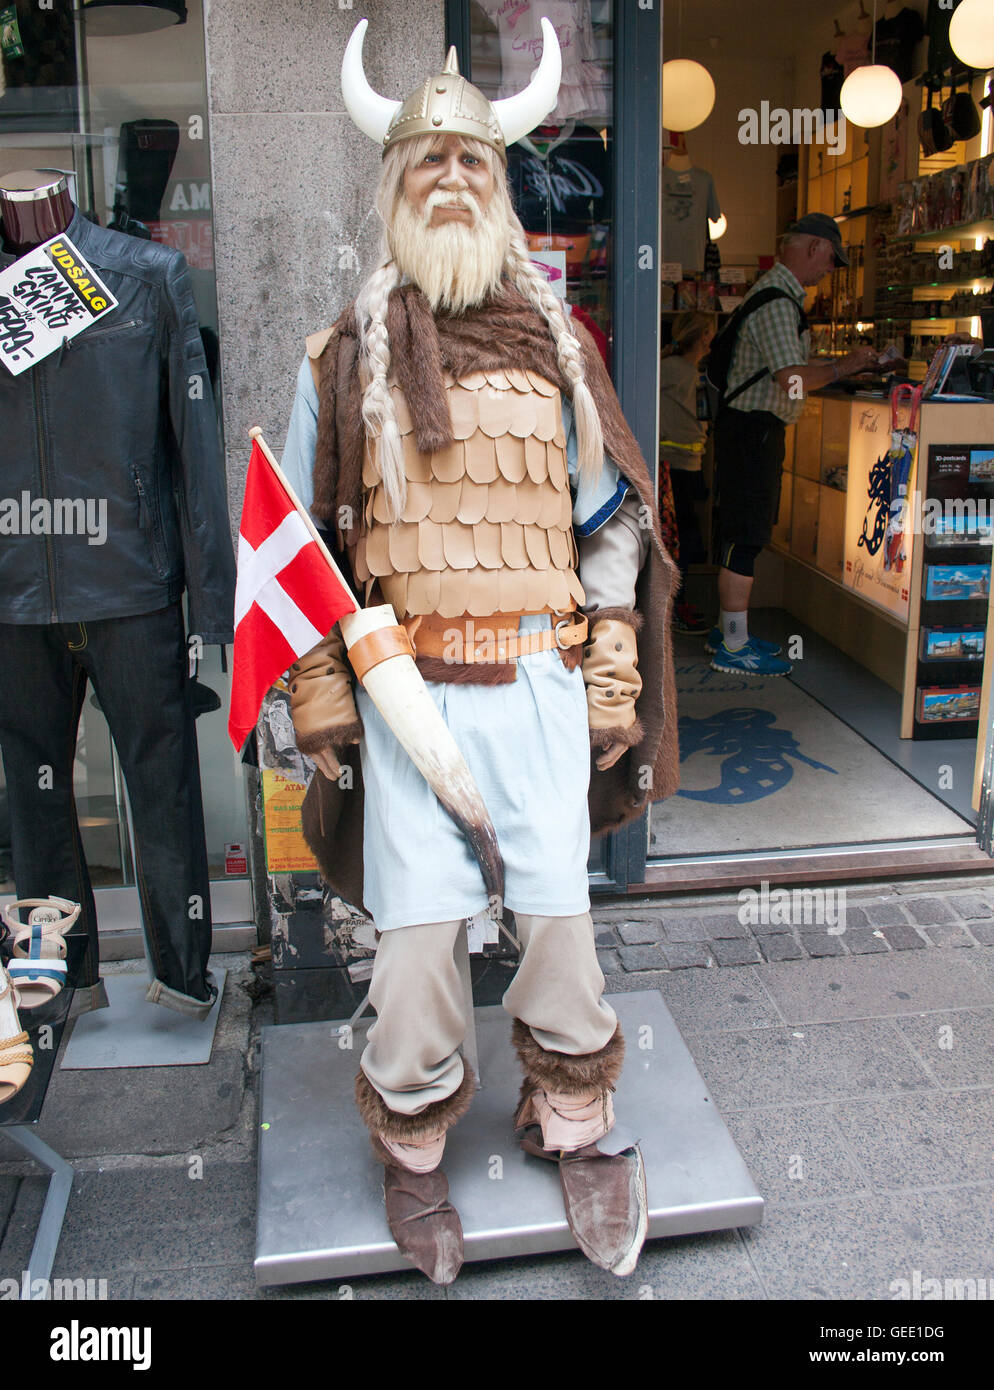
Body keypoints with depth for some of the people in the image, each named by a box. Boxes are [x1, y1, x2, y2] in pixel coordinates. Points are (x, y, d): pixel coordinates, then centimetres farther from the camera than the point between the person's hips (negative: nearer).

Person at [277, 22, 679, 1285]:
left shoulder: (555, 349, 11)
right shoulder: (345, 358, 6)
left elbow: (610, 525, 12)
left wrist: (612, 681, 6)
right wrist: (318, 696, 2)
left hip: (540, 678, 2)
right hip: (407, 688, -1)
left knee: (557, 910, 6)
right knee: (415, 923, 2)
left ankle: (575, 1126, 29)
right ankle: (412, 1148, 25)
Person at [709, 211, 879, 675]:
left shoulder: (780, 294, 17)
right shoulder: (777, 300, -17)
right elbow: (792, 380, -25)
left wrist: (839, 366, 19)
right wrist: (843, 366, -13)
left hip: (757, 425, 11)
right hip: (753, 427, -11)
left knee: (742, 536, 15)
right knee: (746, 538, -7)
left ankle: (728, 630, 23)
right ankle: (733, 647, -1)